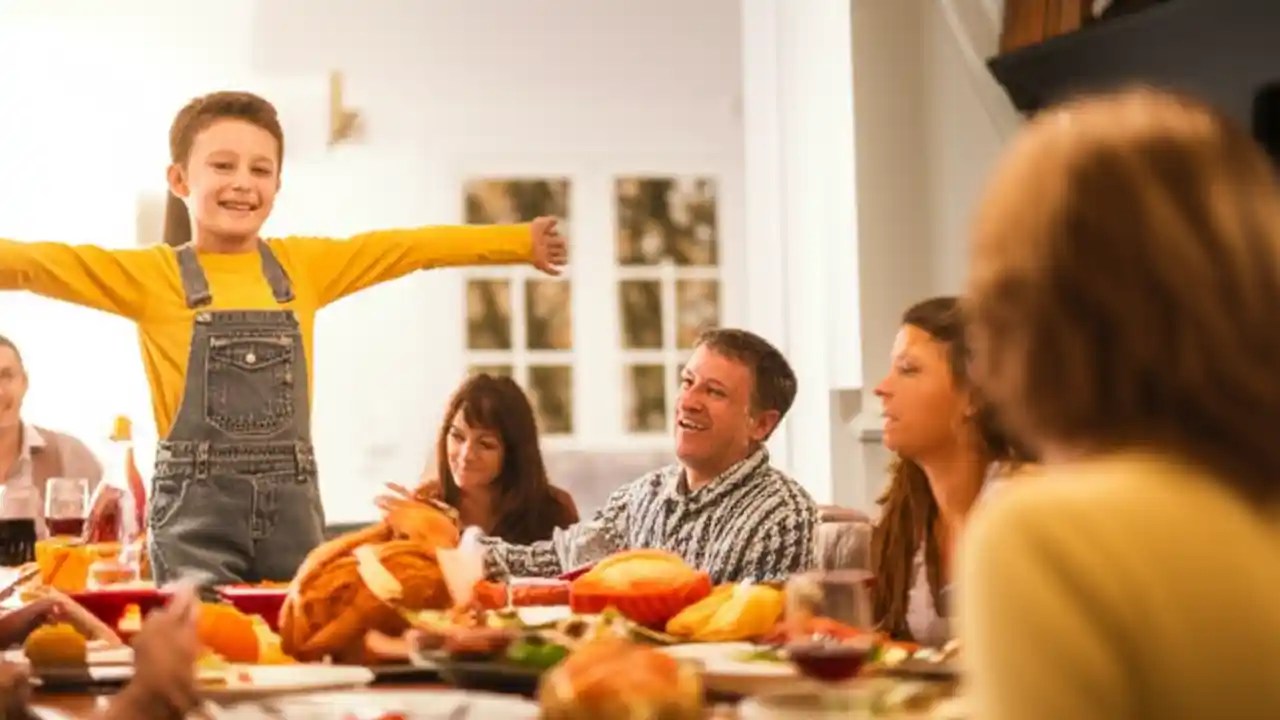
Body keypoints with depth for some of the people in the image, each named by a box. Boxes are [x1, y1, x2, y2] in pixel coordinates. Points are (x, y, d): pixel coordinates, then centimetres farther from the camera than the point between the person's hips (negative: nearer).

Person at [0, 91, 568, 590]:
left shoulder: (303, 265, 9)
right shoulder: (153, 274, -2)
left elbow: (412, 247, 12)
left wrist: (519, 242, 15)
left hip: (292, 501, 4)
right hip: (196, 503, -4)